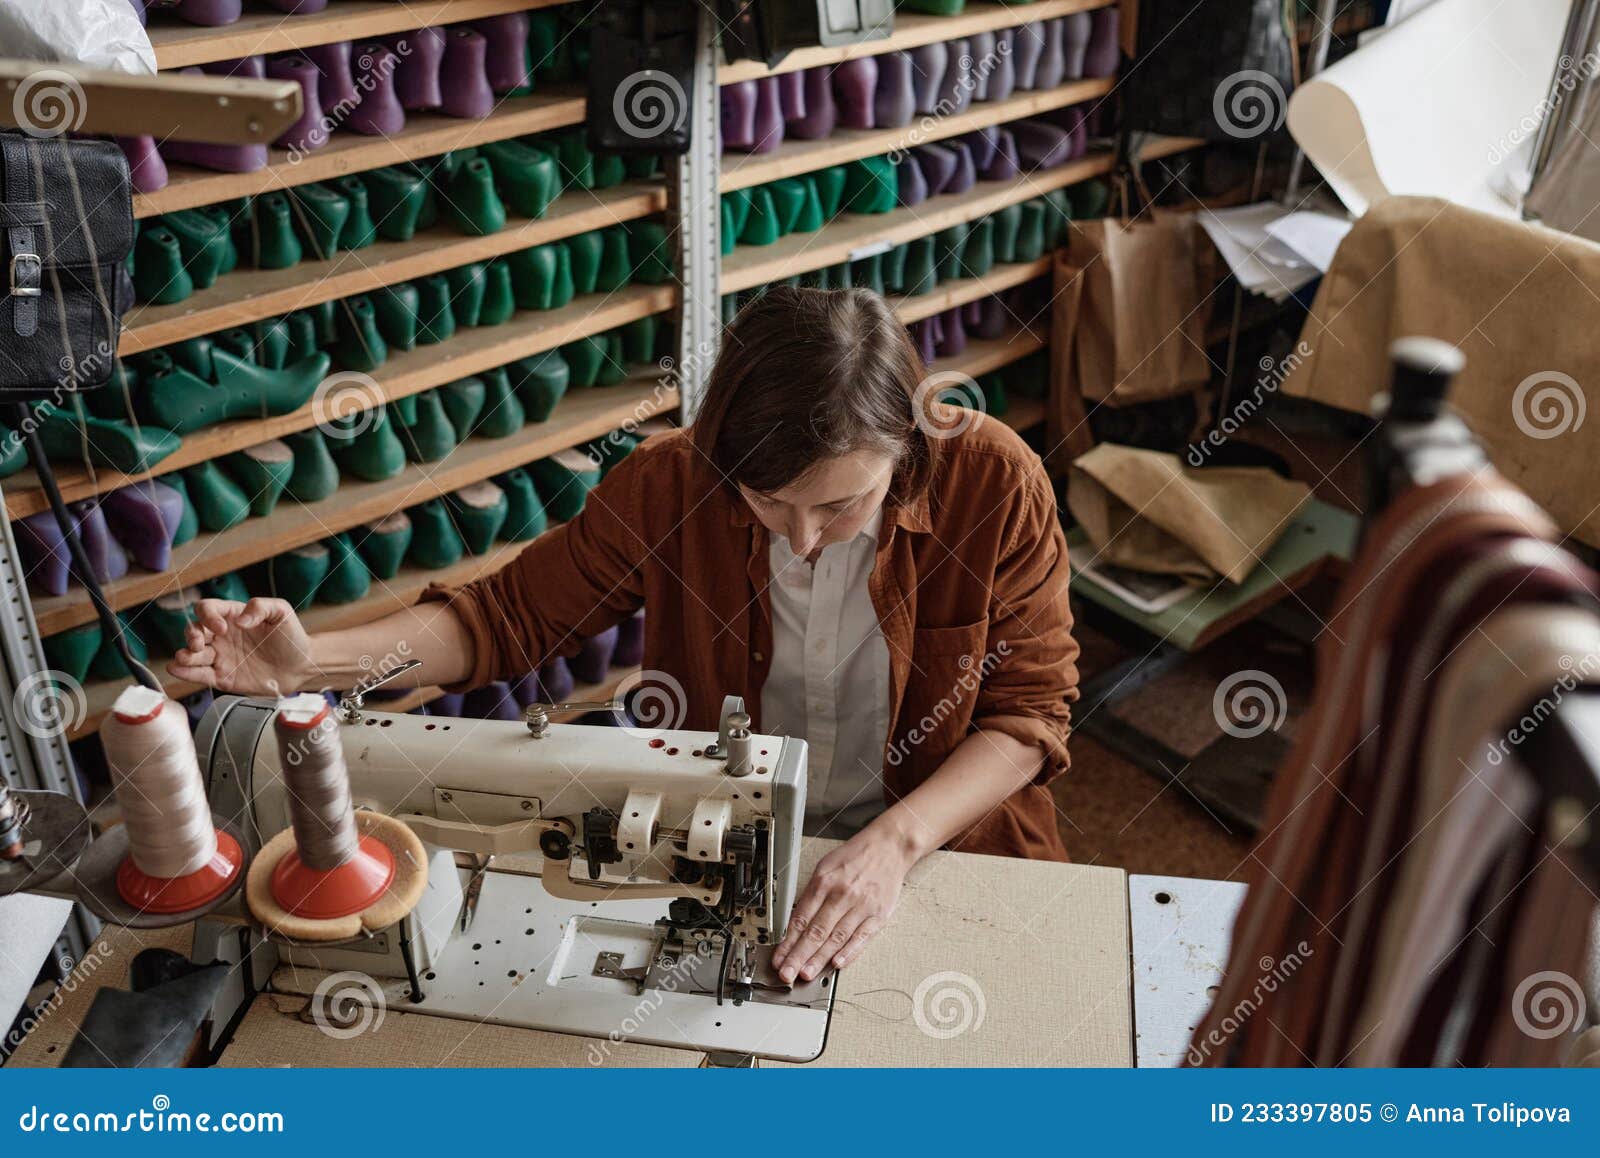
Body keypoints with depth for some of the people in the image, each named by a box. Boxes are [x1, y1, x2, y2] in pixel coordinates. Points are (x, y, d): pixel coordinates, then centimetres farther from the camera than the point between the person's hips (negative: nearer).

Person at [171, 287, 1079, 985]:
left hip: (937, 840, 0)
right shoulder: (671, 487, -15)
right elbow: (513, 615, -5)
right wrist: (313, 660, -19)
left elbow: (1030, 710, -12)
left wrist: (894, 842, -28)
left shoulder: (993, 482, -18)